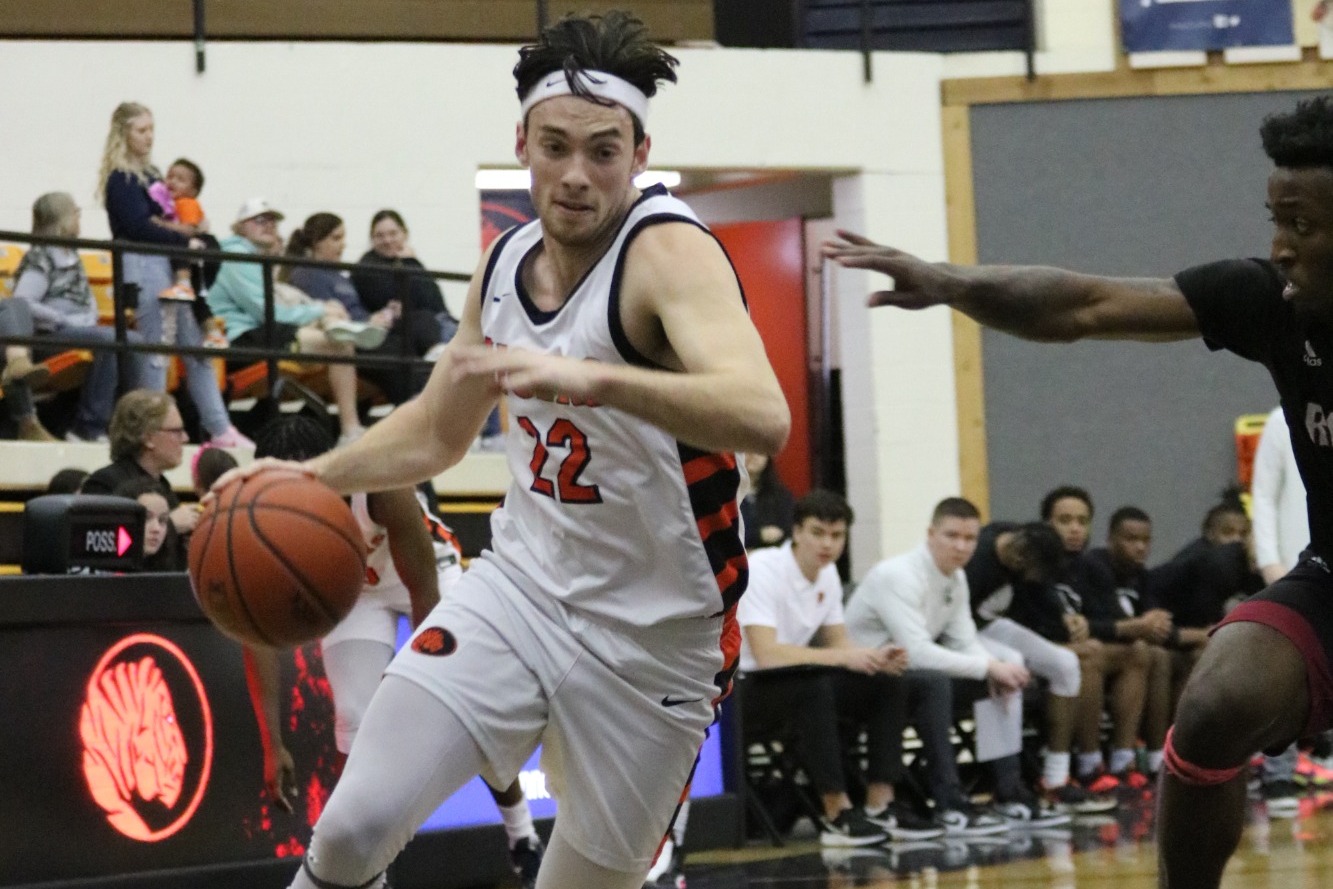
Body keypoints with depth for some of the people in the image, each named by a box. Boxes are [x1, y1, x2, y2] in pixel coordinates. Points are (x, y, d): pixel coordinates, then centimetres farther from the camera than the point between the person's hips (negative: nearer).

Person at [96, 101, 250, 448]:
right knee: (155, 351, -7)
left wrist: (187, 237, 0)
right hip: (142, 266, -9)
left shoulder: (149, 173, 18)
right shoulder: (120, 179, -7)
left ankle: (220, 429, 8)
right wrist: (185, 241, -13)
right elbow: (139, 227, -15)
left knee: (196, 348, 6)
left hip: (169, 264, 9)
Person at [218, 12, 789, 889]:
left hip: (653, 639, -4)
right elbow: (437, 431, 21)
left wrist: (591, 378, -52)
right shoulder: (506, 263, 2)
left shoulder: (671, 252, -20)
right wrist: (312, 476, 5)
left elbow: (764, 419, -39)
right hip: (521, 586, 5)